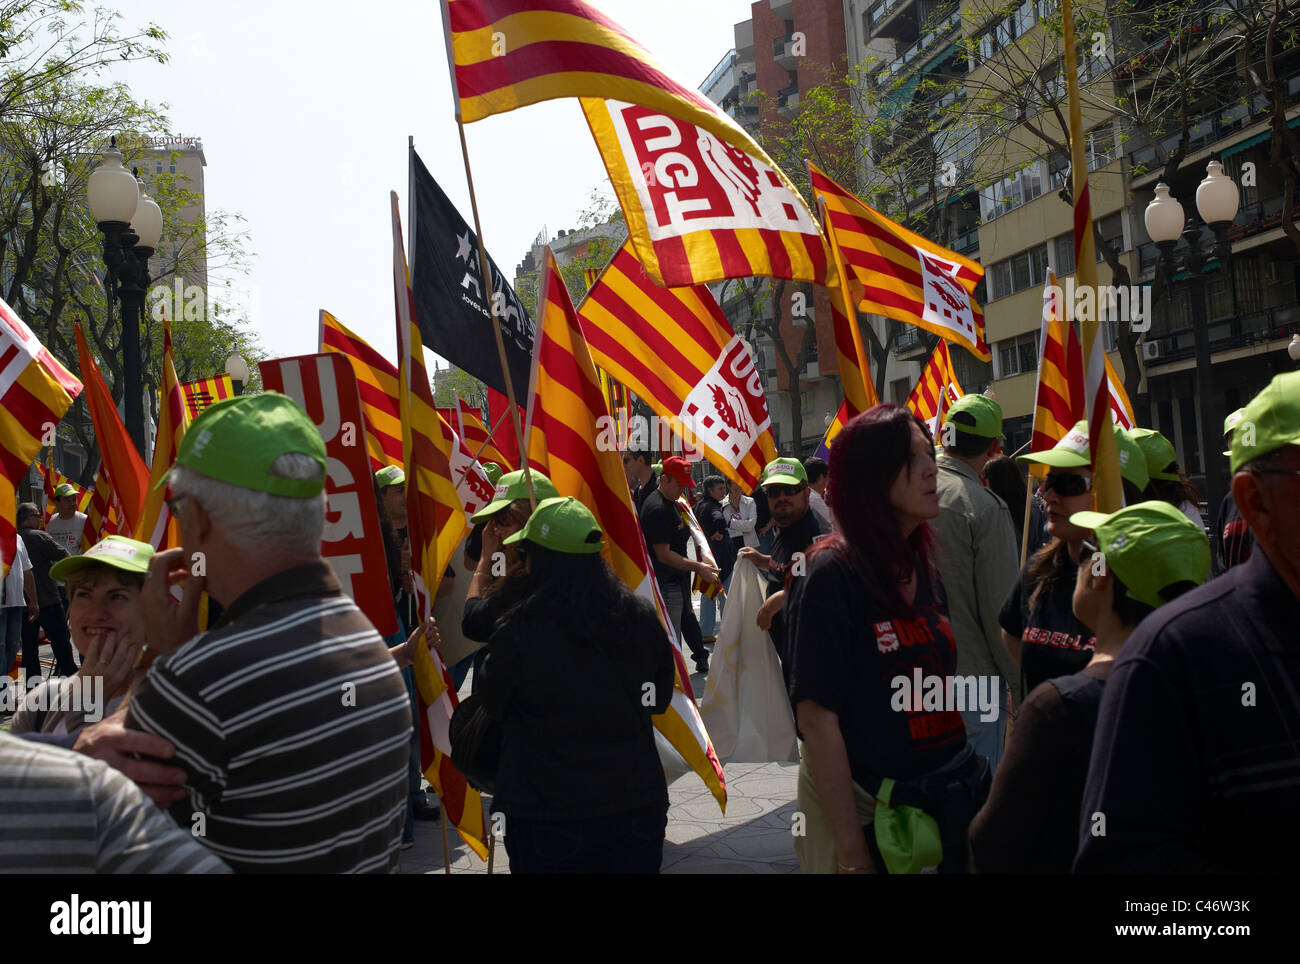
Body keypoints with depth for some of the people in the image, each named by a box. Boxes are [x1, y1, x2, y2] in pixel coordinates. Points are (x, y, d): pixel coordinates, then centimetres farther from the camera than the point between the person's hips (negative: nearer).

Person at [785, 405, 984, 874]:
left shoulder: (923, 569, 6)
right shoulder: (833, 574, -17)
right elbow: (817, 718, -19)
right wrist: (852, 853, -20)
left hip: (945, 799, 7)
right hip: (865, 810, -7)